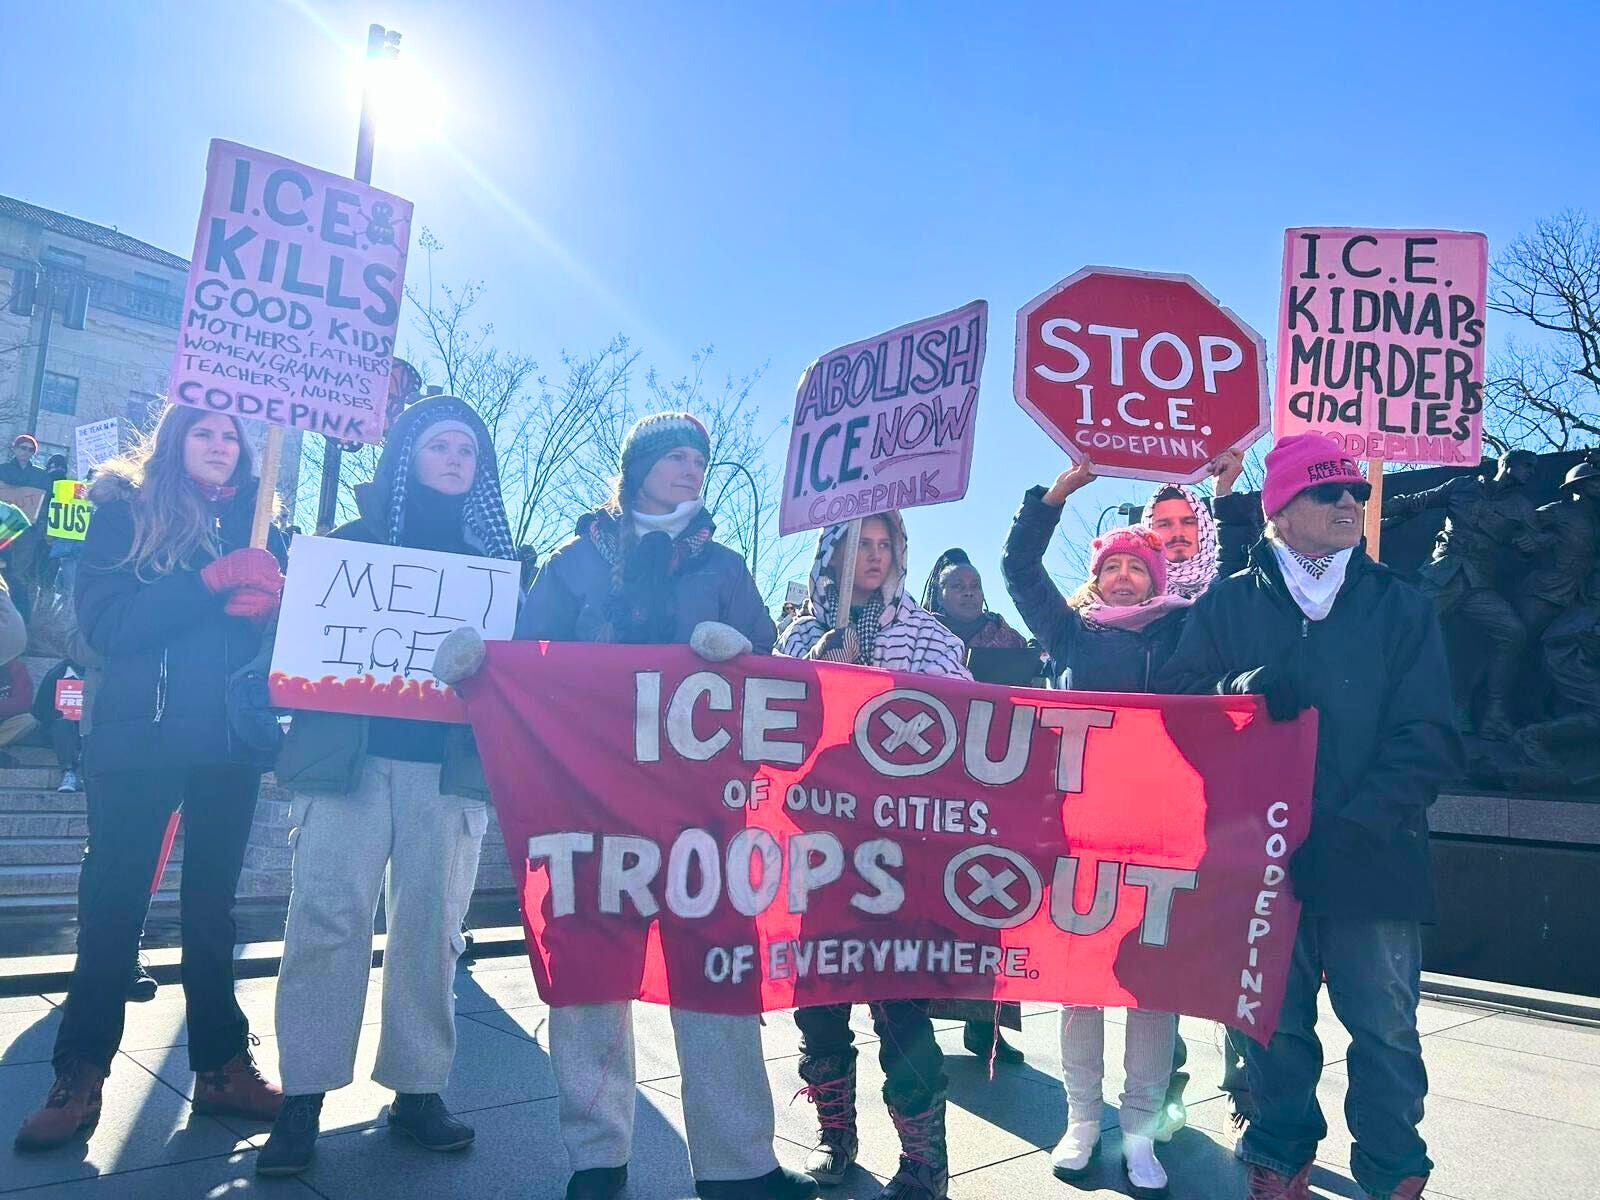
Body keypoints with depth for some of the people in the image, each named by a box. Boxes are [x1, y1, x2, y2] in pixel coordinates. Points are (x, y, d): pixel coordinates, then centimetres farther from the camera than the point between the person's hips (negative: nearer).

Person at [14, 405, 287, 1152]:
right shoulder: (125, 512, 3)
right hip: (138, 736, -2)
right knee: (111, 903, 2)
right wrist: (209, 583, -20)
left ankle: (221, 1064, 15)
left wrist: (270, 602, -18)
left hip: (232, 740, 2)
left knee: (212, 903, 9)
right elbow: (105, 625, -10)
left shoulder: (260, 522, 10)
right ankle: (79, 1075, 12)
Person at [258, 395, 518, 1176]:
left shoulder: (494, 553, 14)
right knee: (327, 913, -6)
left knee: (430, 923, 1)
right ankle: (303, 1096, 4)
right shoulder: (354, 537, 13)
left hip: (450, 761, 1)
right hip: (349, 751, 0)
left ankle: (417, 1087, 12)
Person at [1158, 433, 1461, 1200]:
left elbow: (1428, 740, -1)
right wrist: (1239, 692, -18)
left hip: (1376, 858, 0)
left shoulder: (1401, 607, 6)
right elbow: (1173, 701, 2)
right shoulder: (1226, 606, 7)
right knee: (1274, 1023, 11)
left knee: (1386, 1028, 4)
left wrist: (1356, 822, -14)